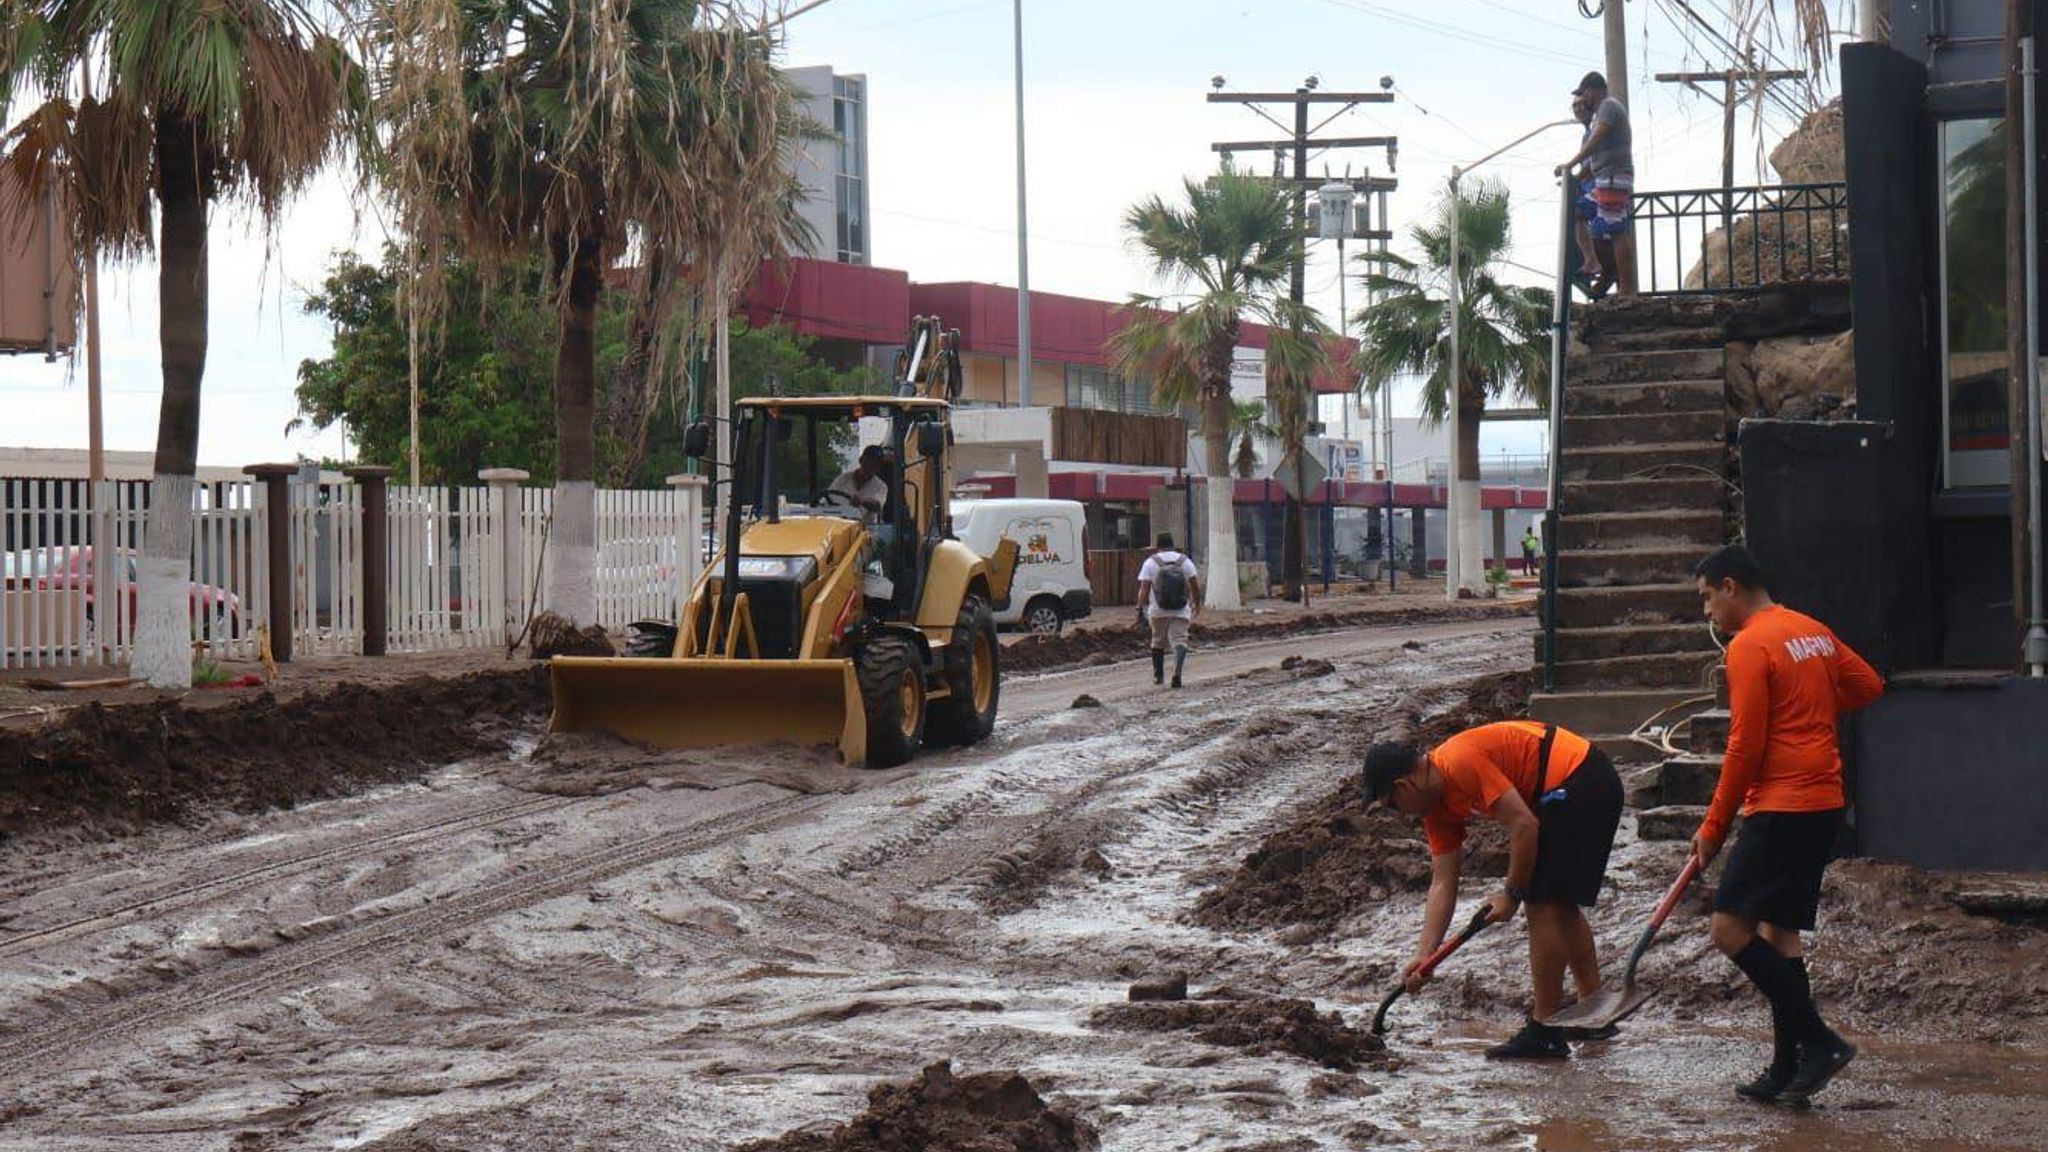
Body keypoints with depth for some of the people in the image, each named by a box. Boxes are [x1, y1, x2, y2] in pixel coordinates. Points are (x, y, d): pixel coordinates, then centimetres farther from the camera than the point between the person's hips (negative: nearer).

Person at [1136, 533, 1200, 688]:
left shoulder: (1151, 562, -1)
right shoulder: (1185, 561, 3)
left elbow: (1144, 588, -8)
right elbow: (1195, 585, 3)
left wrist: (1140, 610, -8)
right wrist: (1197, 603, 18)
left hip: (1158, 611, 0)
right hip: (1181, 611, 0)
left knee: (1158, 641, 18)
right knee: (1179, 640, -4)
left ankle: (1158, 674, 28)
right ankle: (1177, 671, -27)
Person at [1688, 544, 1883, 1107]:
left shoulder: (1750, 645, -13)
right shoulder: (1814, 632, 13)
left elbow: (1745, 747, -15)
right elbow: (1869, 687, 21)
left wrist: (1713, 828, -8)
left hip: (1782, 806, -9)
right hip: (1824, 805, 9)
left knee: (1731, 930, -9)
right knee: (1778, 933, 12)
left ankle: (1819, 1041, -11)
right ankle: (1788, 1069, 12)